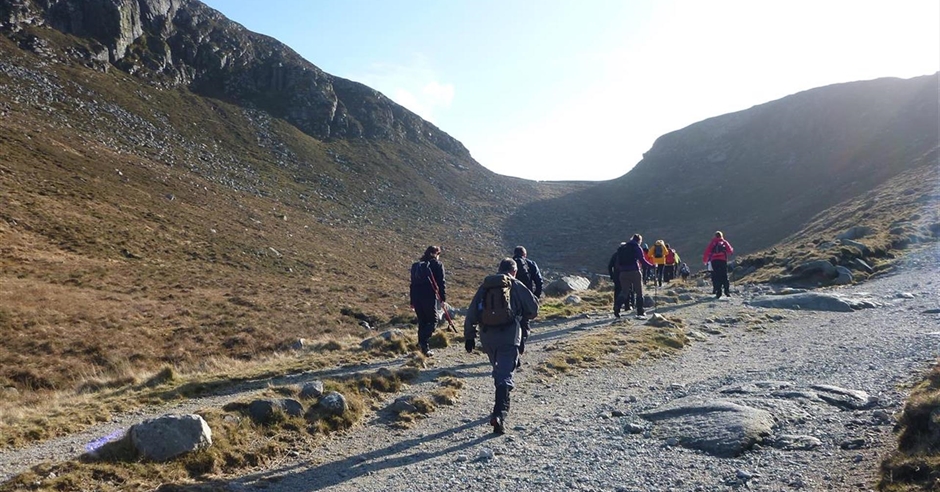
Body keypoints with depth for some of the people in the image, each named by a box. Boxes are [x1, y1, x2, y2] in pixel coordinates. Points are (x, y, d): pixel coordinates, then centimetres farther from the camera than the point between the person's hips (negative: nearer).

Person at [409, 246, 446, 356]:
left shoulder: (416, 265, 18)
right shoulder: (437, 265, 2)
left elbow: (413, 284, 19)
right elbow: (441, 283, -5)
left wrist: (412, 301, 21)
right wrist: (443, 298, -2)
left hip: (417, 297, 5)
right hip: (430, 297, -5)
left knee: (422, 322, 14)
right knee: (433, 320, 6)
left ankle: (424, 348, 15)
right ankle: (424, 342, -14)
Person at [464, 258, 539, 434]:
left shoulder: (485, 286, 12)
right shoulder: (516, 286, 3)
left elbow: (471, 313, 8)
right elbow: (534, 309, 4)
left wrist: (469, 336, 12)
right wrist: (521, 316, 24)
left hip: (487, 336, 4)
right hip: (509, 335, -4)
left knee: (498, 370, 24)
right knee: (505, 375, -6)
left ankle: (502, 404, 37)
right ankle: (499, 413, -20)